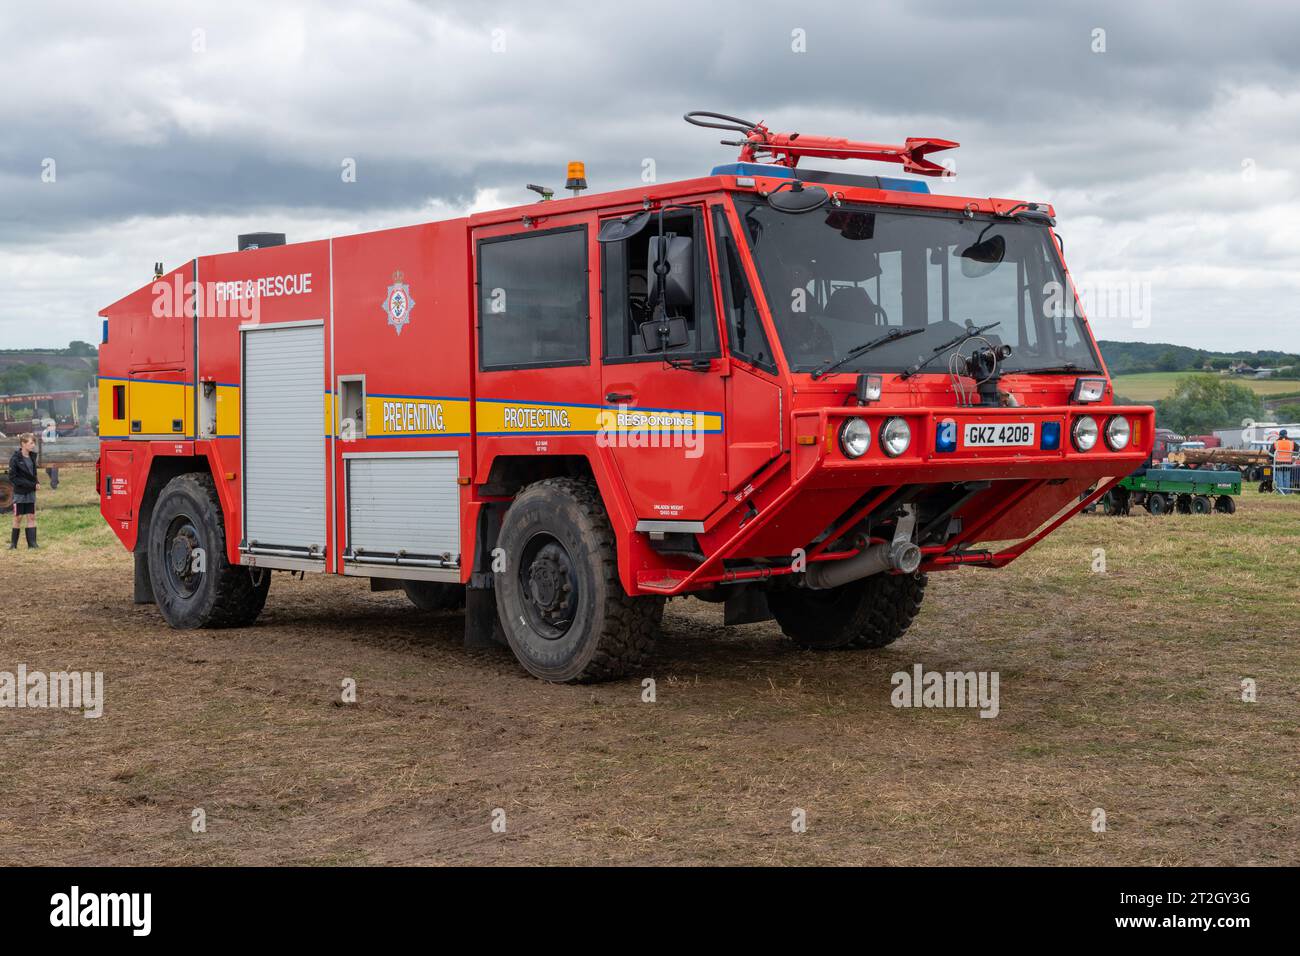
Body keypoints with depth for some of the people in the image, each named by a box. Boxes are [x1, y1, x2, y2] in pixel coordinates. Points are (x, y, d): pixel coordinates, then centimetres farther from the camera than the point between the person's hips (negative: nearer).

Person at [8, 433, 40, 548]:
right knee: (18, 518, 4)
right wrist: (30, 484, -20)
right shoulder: (15, 458, -14)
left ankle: (32, 543, 4)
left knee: (31, 517, 2)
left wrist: (36, 483, -5)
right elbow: (12, 477, -15)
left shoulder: (32, 456, 3)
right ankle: (13, 543, 17)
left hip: (31, 492, 5)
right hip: (20, 492, -5)